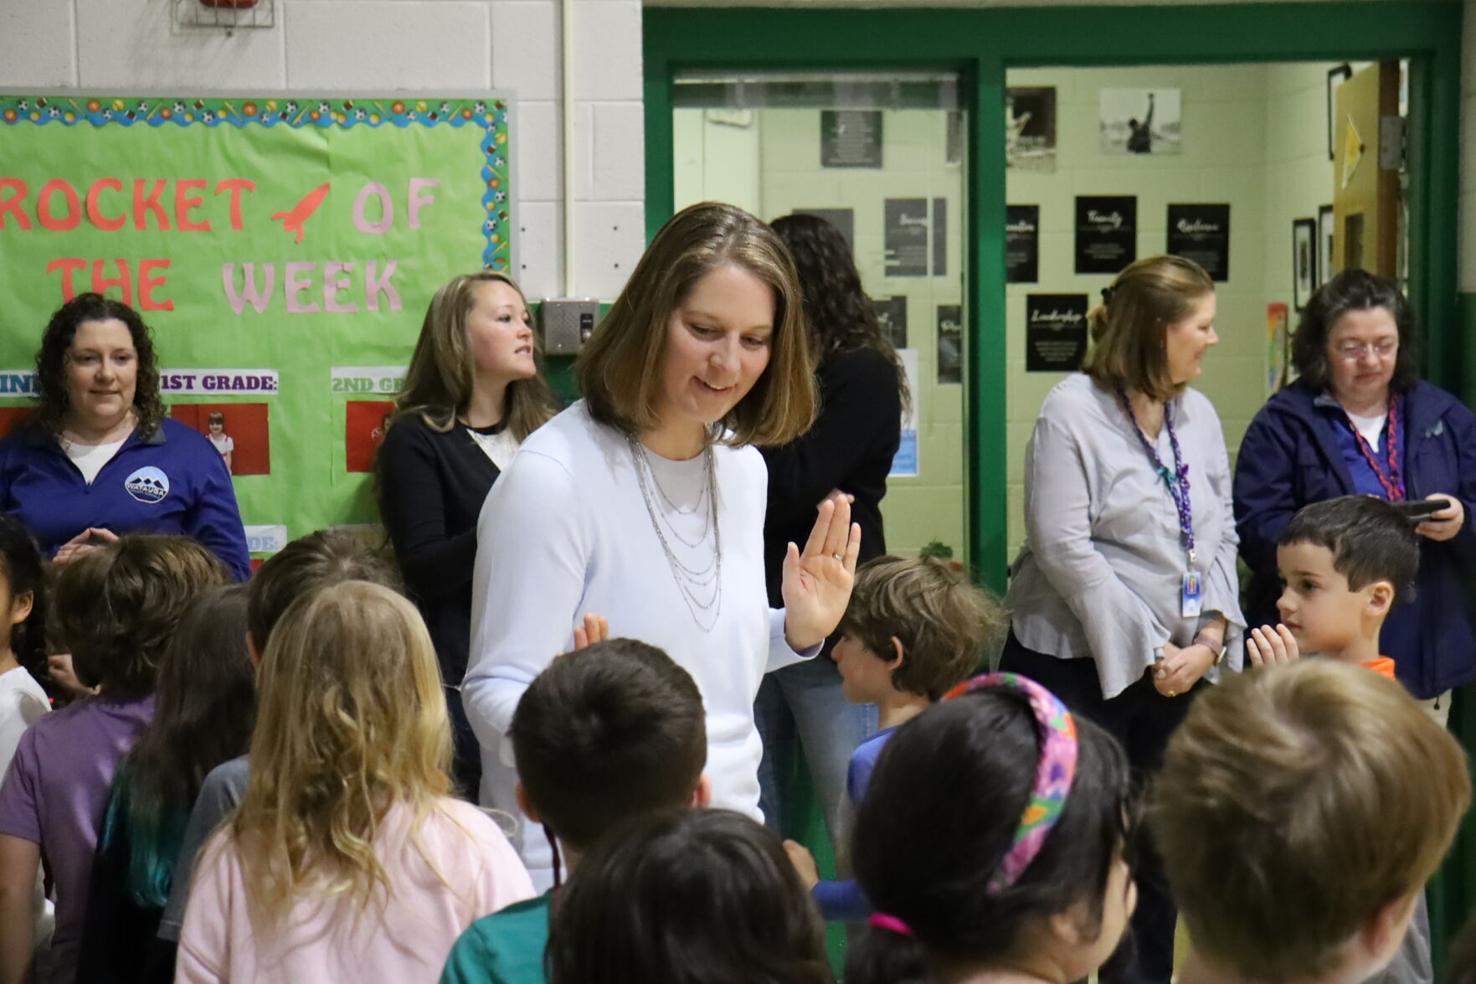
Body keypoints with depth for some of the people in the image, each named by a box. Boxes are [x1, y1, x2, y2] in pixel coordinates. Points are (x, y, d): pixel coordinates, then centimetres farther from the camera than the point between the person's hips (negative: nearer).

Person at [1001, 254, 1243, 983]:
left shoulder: (1198, 415, 7)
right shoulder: (1072, 412, -11)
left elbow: (1220, 533, 8)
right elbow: (1063, 547, -16)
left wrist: (1211, 636, -6)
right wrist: (1147, 650, -14)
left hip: (1177, 667, 6)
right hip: (1079, 663, -6)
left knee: (1159, 849, 11)